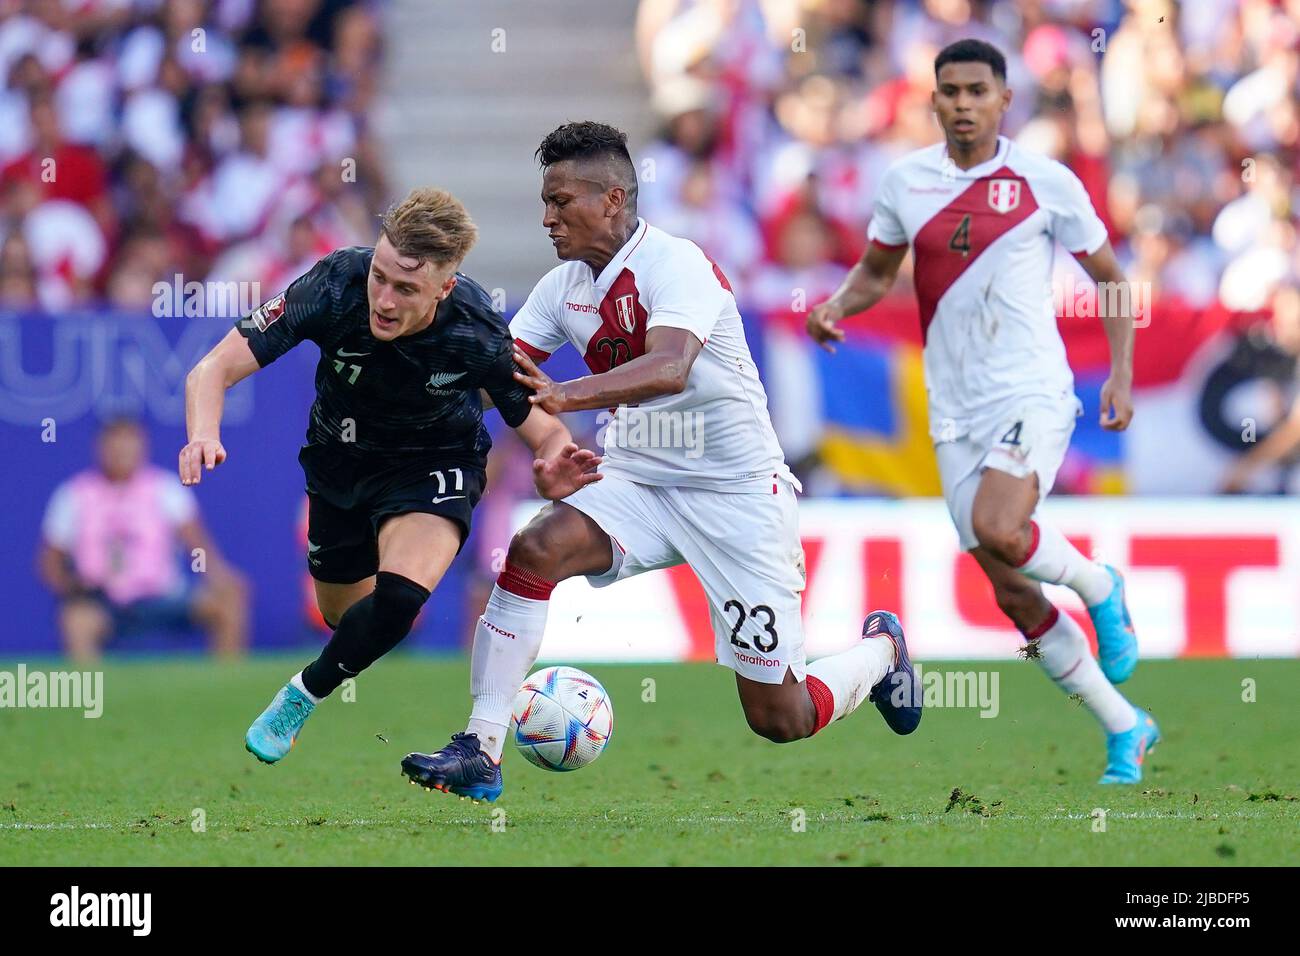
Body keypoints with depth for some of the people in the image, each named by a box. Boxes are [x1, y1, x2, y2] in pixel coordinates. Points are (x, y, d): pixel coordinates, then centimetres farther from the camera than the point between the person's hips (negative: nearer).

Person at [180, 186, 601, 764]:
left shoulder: (479, 335, -32)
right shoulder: (337, 285, -32)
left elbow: (543, 431, -17)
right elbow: (214, 369, -29)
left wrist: (552, 472, -41)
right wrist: (204, 434, -51)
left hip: (433, 463, -3)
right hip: (341, 455, 3)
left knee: (398, 597, -30)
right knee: (346, 619, 18)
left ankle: (301, 698, -3)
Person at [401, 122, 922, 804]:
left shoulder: (675, 265, -21)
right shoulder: (563, 286, 2)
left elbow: (670, 368, -38)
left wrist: (566, 396, -52)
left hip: (736, 491, -6)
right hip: (638, 483, 6)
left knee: (780, 720, 0)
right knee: (534, 550, -26)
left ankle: (880, 648, 33)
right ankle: (480, 751, -24)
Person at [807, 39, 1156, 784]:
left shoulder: (1047, 183, -4)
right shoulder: (904, 182, 6)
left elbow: (1111, 277, 6)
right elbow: (878, 271, 21)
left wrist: (1121, 375, -3)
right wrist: (837, 304, 0)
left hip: (1034, 395, -4)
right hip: (956, 412, 4)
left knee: (999, 531, -31)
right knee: (1013, 594, 3)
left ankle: (1099, 587, 2)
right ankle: (1126, 731, 18)